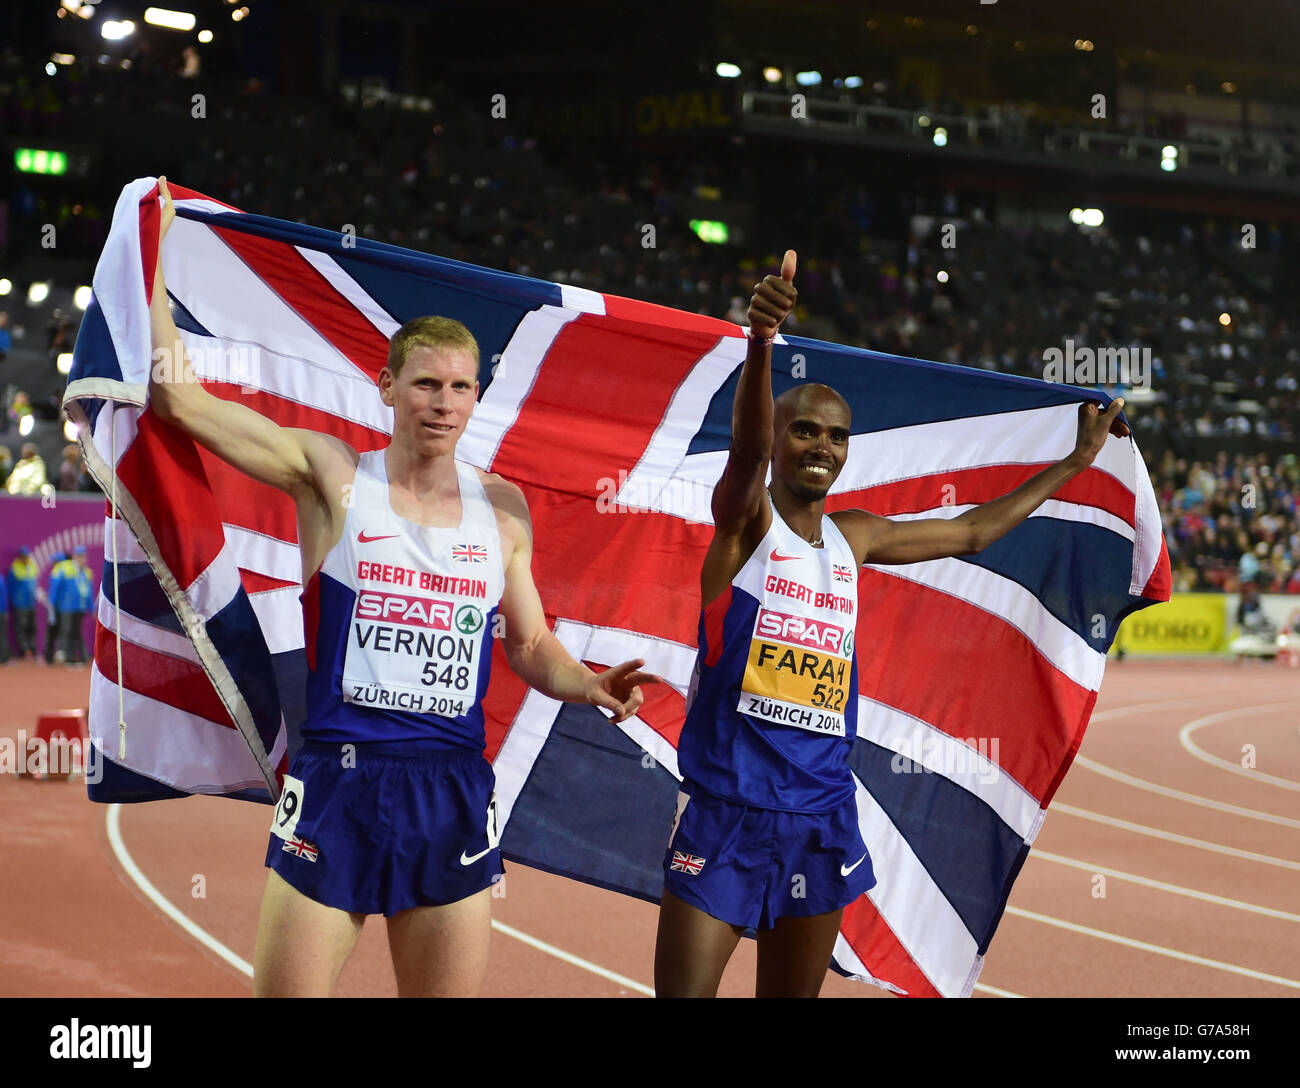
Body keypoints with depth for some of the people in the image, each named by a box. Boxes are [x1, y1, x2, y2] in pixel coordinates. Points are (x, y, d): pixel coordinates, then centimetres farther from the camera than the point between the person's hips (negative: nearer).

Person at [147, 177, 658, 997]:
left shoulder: (502, 508, 9)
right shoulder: (334, 476, 0)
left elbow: (530, 645, 17)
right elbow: (178, 397, -3)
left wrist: (588, 686, -3)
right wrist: (153, 253, -1)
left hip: (453, 791, 3)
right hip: (335, 782, -3)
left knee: (450, 991, 7)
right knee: (285, 989, -2)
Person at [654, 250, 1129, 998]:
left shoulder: (854, 539, 13)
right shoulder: (744, 519, -5)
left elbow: (971, 531, 26)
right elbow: (746, 448, -27)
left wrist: (1079, 460, 30)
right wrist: (760, 343, -46)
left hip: (821, 816, 6)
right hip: (726, 809, -6)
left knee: (794, 993, 12)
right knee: (684, 990, -10)